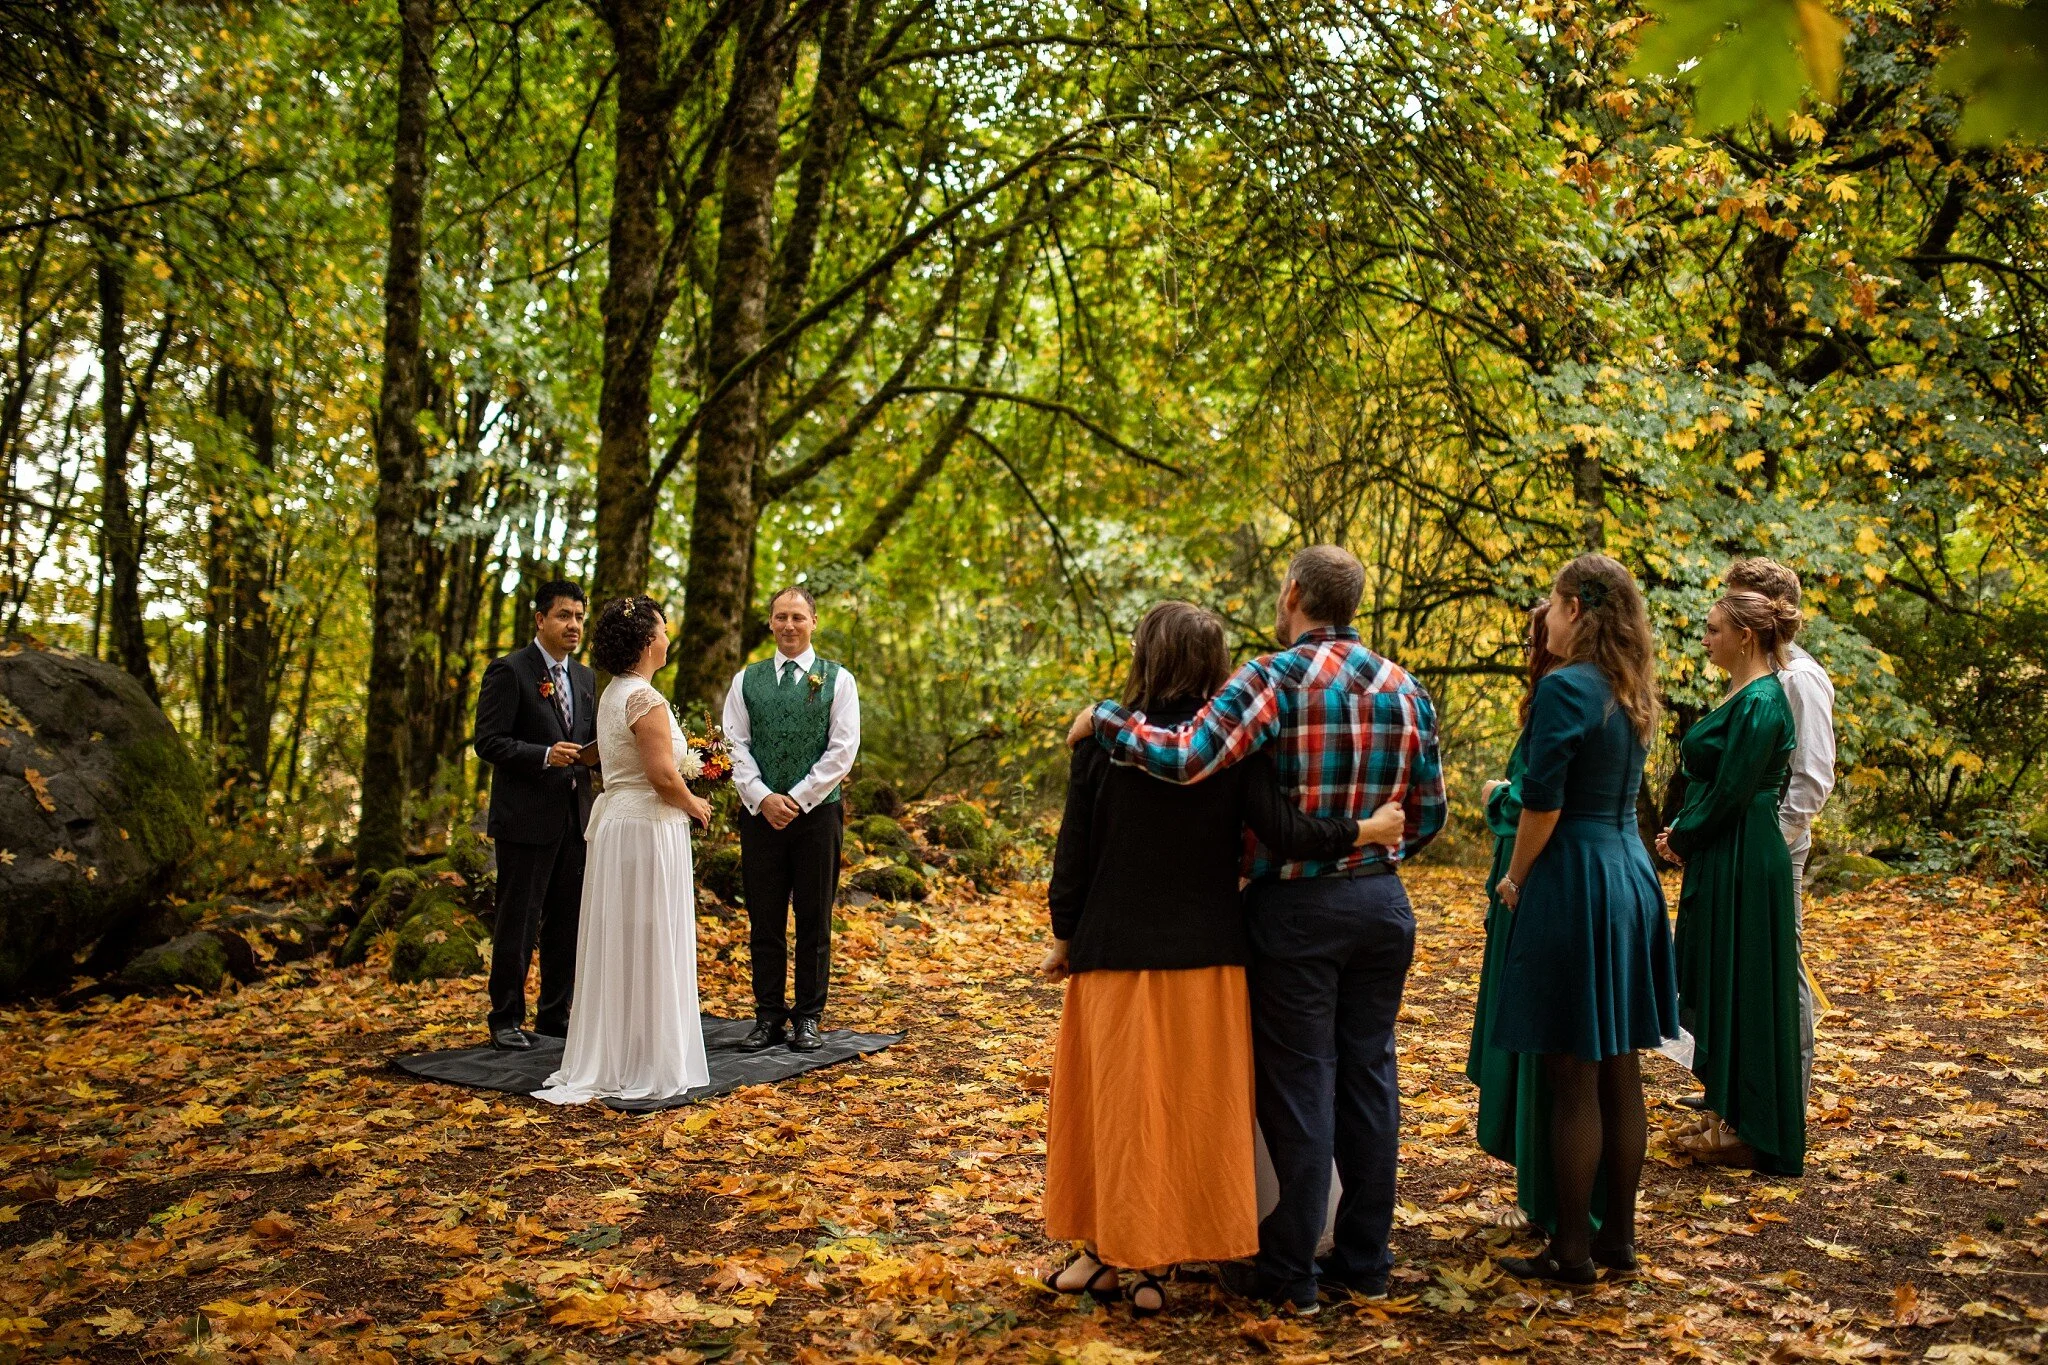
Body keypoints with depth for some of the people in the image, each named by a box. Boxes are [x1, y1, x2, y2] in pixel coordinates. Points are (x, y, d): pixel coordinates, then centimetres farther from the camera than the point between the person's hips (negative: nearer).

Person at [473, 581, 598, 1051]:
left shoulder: (585, 677, 15)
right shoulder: (508, 671, -7)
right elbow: (488, 742, -12)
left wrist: (602, 751, -2)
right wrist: (545, 756, -24)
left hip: (574, 816, 7)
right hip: (526, 818, -7)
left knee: (567, 921, 12)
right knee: (518, 922, 1)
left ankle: (556, 1013, 24)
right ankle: (506, 1019, 12)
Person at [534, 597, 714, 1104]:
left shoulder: (612, 694, 12)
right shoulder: (645, 699, -17)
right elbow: (664, 777, -21)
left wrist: (683, 800, 13)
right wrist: (695, 806, -4)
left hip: (614, 823, 9)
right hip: (649, 829, -9)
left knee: (617, 943, 14)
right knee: (648, 946, -2)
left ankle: (607, 1059, 22)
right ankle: (646, 1065, 6)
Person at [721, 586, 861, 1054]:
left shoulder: (837, 679, 3)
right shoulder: (746, 680, 9)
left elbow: (843, 750, -4)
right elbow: (736, 745, 4)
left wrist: (796, 798, -10)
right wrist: (763, 798, -9)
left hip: (817, 811, -2)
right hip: (759, 813, 2)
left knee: (814, 922, 4)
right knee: (764, 922, 5)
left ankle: (809, 1018, 13)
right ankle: (768, 1017, 13)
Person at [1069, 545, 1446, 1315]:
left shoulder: (1275, 679, -14)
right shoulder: (1406, 690, 5)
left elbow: (1185, 759, -27)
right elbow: (1428, 814, 9)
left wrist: (1102, 719, -13)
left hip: (1297, 907, -5)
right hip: (1383, 904, 6)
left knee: (1298, 1083, 3)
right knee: (1369, 1074, 13)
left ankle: (1290, 1273, 14)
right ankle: (1364, 1260, 23)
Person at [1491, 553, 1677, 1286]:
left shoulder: (1564, 687, -15)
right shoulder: (1631, 692, 10)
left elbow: (1542, 804, -17)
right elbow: (1615, 791, 12)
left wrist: (1515, 879, -3)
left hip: (1575, 882, -9)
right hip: (1631, 876, 9)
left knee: (1573, 1079, 0)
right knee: (1619, 1072, 14)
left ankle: (1573, 1251, 9)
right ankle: (1619, 1234, 24)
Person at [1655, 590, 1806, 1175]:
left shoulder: (1760, 703, -17)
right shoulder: (1741, 696, 13)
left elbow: (1732, 792, -20)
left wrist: (1682, 838, -7)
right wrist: (1680, 832, 4)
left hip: (1744, 864, -10)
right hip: (1720, 860, 10)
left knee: (1740, 991, -1)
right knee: (1719, 989, 15)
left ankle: (1750, 1133, 9)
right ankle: (1728, 1115, 25)